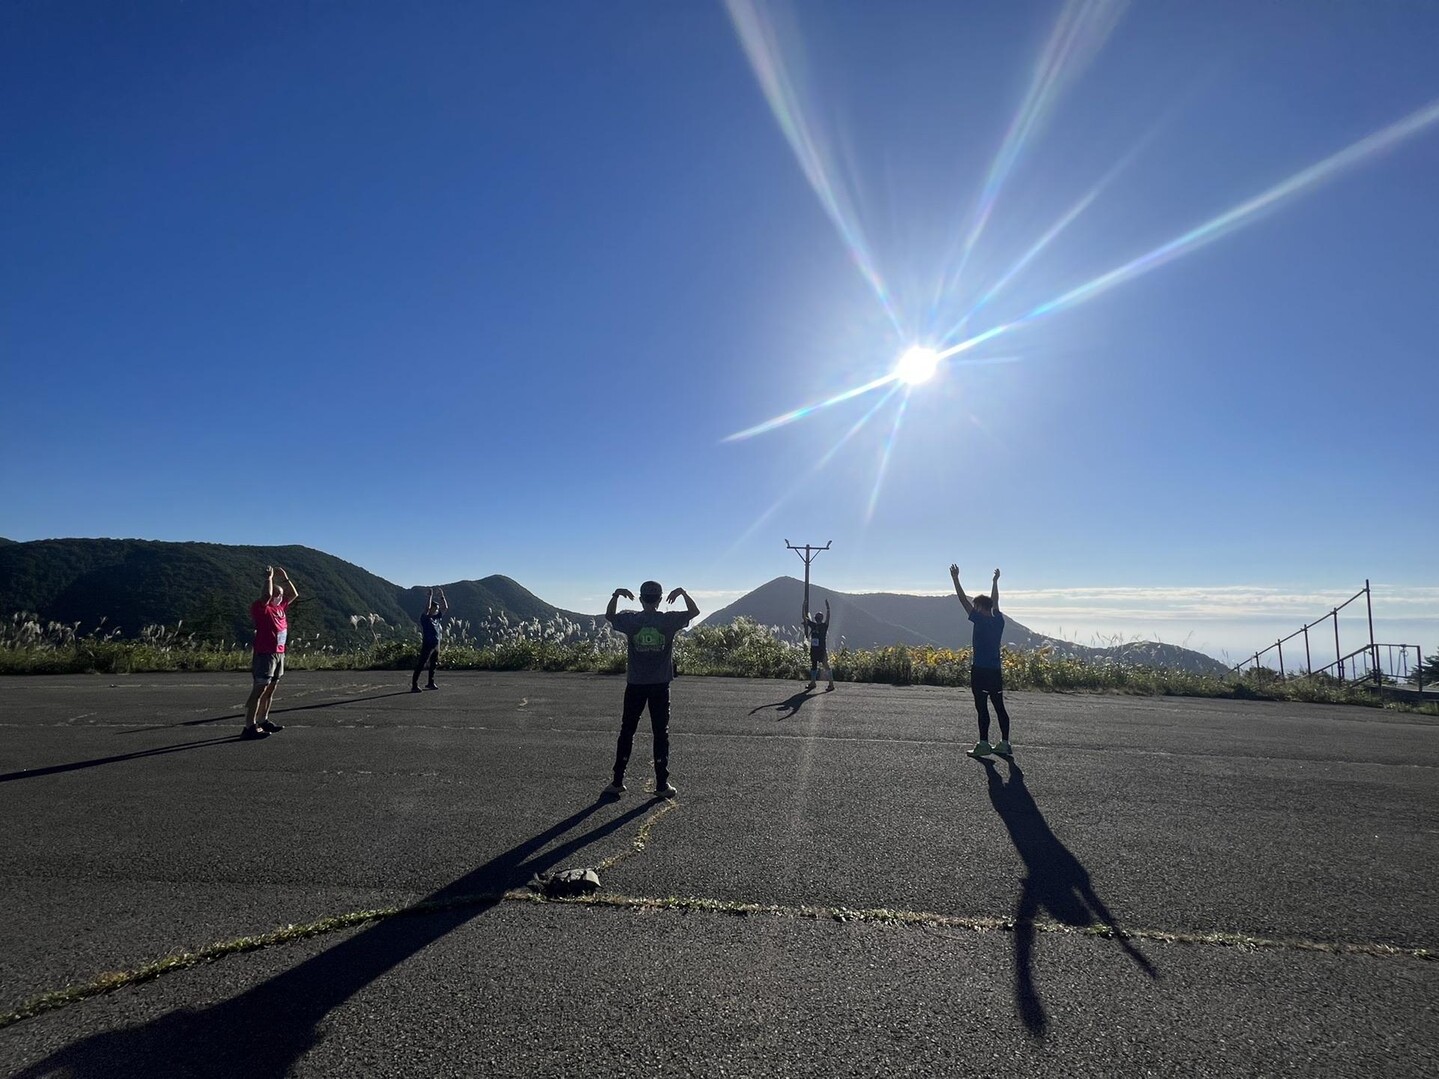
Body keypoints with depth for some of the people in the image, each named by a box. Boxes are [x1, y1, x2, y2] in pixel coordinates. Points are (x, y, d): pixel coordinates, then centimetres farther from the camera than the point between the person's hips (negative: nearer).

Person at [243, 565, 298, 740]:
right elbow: (267, 595, -28)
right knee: (259, 690, -9)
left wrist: (285, 577, 18)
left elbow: (294, 594, 25)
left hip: (279, 653, 9)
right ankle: (249, 727, -8)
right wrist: (269, 577, -14)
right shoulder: (260, 607, -9)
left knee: (270, 689, 13)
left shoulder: (280, 607, 14)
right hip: (265, 654, -8)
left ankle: (263, 721, 22)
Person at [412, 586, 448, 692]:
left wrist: (442, 596, 6)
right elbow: (427, 608, -26)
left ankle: (430, 683, 27)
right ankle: (414, 685, -8)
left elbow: (445, 608, 12)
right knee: (420, 665, -8)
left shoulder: (437, 617, 11)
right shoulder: (425, 618, -8)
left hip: (436, 645, 8)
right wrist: (430, 596, -22)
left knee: (433, 665, 15)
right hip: (427, 645, -8)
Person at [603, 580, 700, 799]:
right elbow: (694, 611, 8)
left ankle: (618, 781, 15)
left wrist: (616, 594, 13)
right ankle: (662, 784, 11)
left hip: (635, 685, 1)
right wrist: (682, 592, 7)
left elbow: (609, 616, 15)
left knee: (626, 732, 11)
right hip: (660, 685, -1)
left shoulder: (631, 619, -5)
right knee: (661, 733, 7)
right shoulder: (669, 620, -7)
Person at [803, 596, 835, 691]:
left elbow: (828, 617, -20)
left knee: (826, 666, -6)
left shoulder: (824, 626, -5)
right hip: (813, 650, 6)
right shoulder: (813, 625, 7)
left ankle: (831, 684, -4)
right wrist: (804, 606, 1)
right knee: (813, 666, 15)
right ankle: (813, 683, 26)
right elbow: (805, 617, 7)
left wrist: (827, 606, -28)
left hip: (822, 650, -6)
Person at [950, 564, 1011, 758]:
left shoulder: (980, 620, -10)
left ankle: (983, 745, -3)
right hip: (996, 671, 7)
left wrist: (955, 578, -5)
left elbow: (963, 599, -9)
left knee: (982, 708, -4)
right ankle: (1004, 743, 14)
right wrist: (995, 581, 36)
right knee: (999, 708, 10)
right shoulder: (999, 620, 7)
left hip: (980, 671, -7)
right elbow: (995, 602, 24)